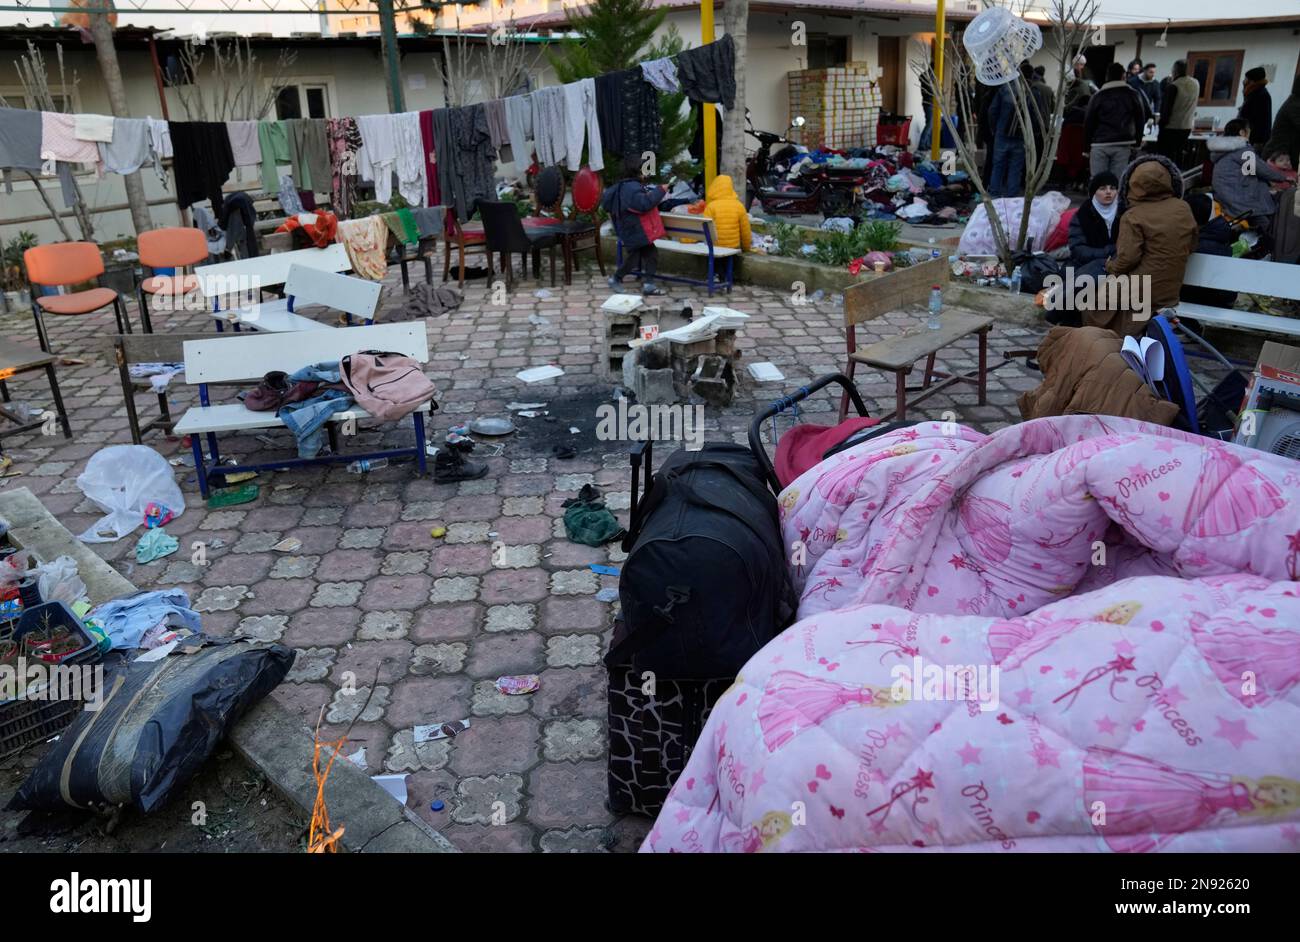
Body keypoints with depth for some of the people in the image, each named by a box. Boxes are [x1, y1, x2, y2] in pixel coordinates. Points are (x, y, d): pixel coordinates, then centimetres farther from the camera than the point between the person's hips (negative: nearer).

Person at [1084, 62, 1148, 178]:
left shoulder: (1098, 96, 5)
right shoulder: (1133, 95, 9)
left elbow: (1088, 123, 4)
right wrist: (1137, 143, 17)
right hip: (1123, 145, 1)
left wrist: (1086, 147, 10)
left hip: (1099, 145, -1)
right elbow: (1140, 120, 11)